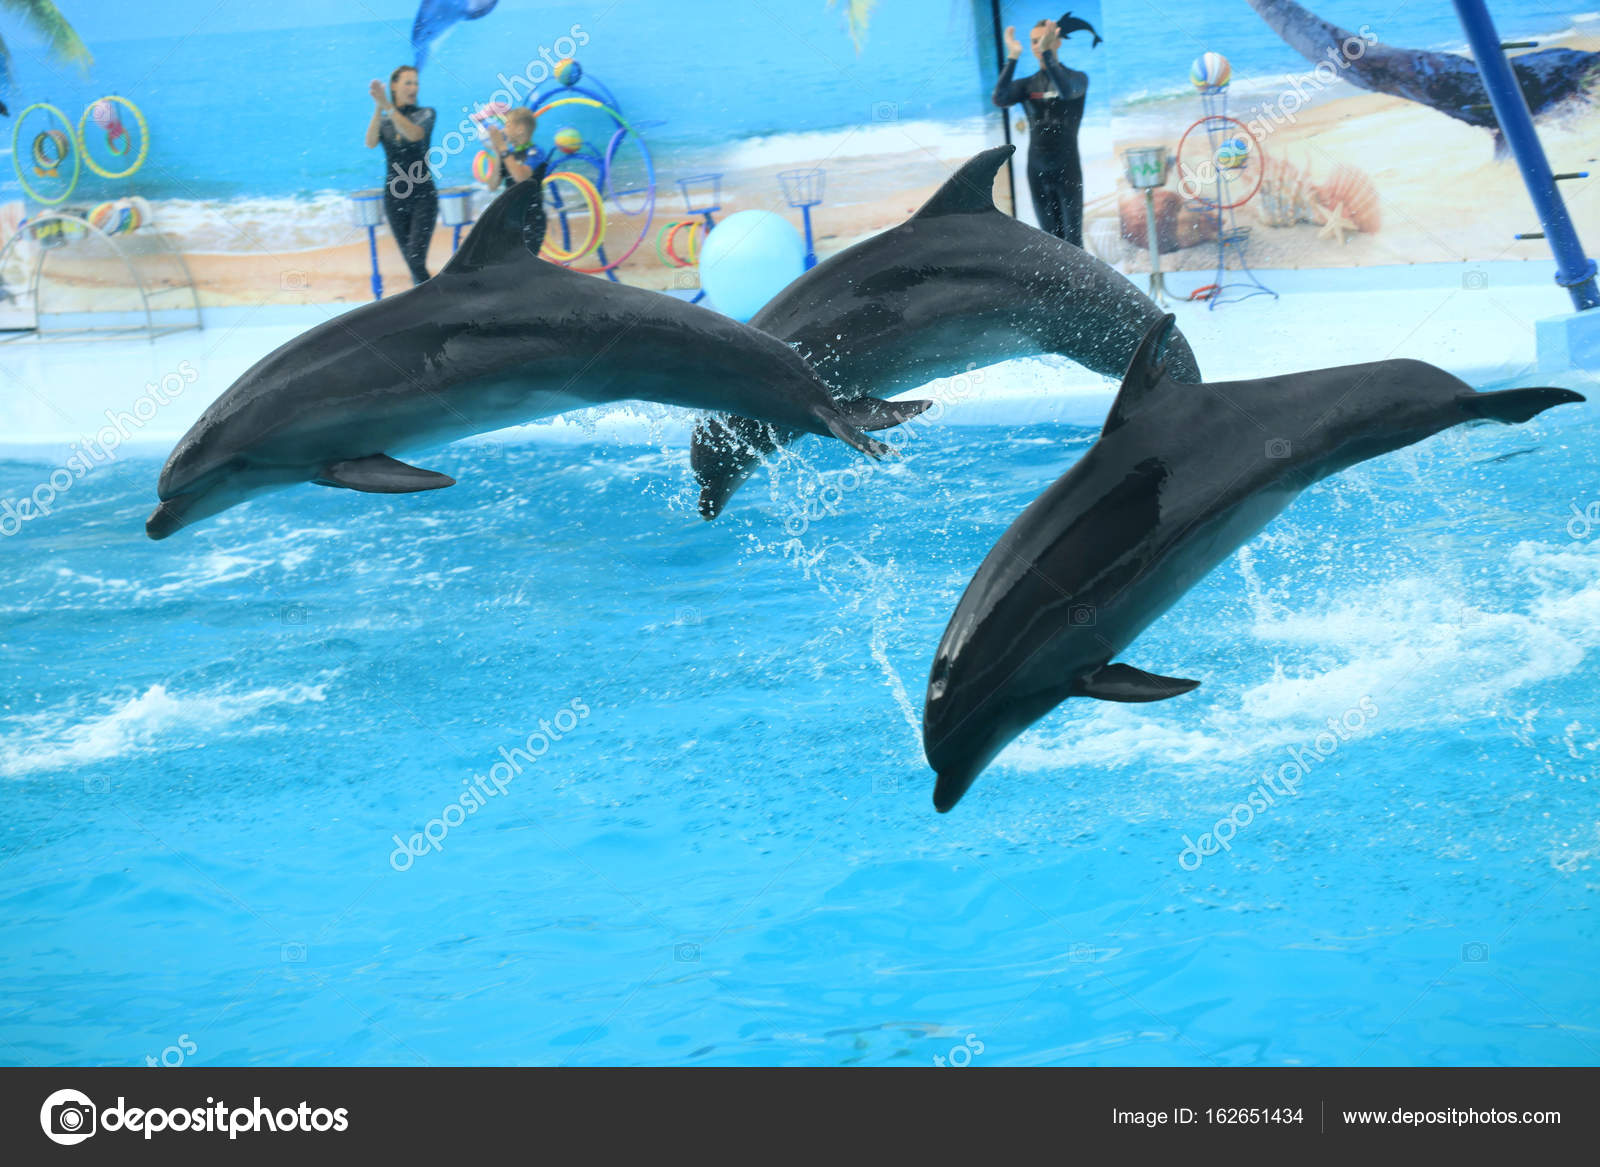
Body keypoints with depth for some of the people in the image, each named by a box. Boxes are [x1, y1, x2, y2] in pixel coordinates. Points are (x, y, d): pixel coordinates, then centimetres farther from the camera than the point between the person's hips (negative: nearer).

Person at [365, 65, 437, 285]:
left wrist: (388, 106, -28)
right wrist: (378, 108, -26)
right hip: (395, 198, 3)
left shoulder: (425, 114, 2)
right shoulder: (382, 120, 8)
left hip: (423, 196, -3)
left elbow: (414, 134, -21)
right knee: (410, 259, 7)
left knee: (416, 258, -17)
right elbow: (370, 143, -13)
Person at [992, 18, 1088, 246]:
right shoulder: (1027, 85, 9)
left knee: (1072, 238, -7)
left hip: (1067, 169, -3)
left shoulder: (1077, 77, 2)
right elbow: (1000, 99, -10)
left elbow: (1066, 90, -22)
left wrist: (1047, 52, -30)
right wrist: (1012, 57, -17)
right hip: (1037, 171, 3)